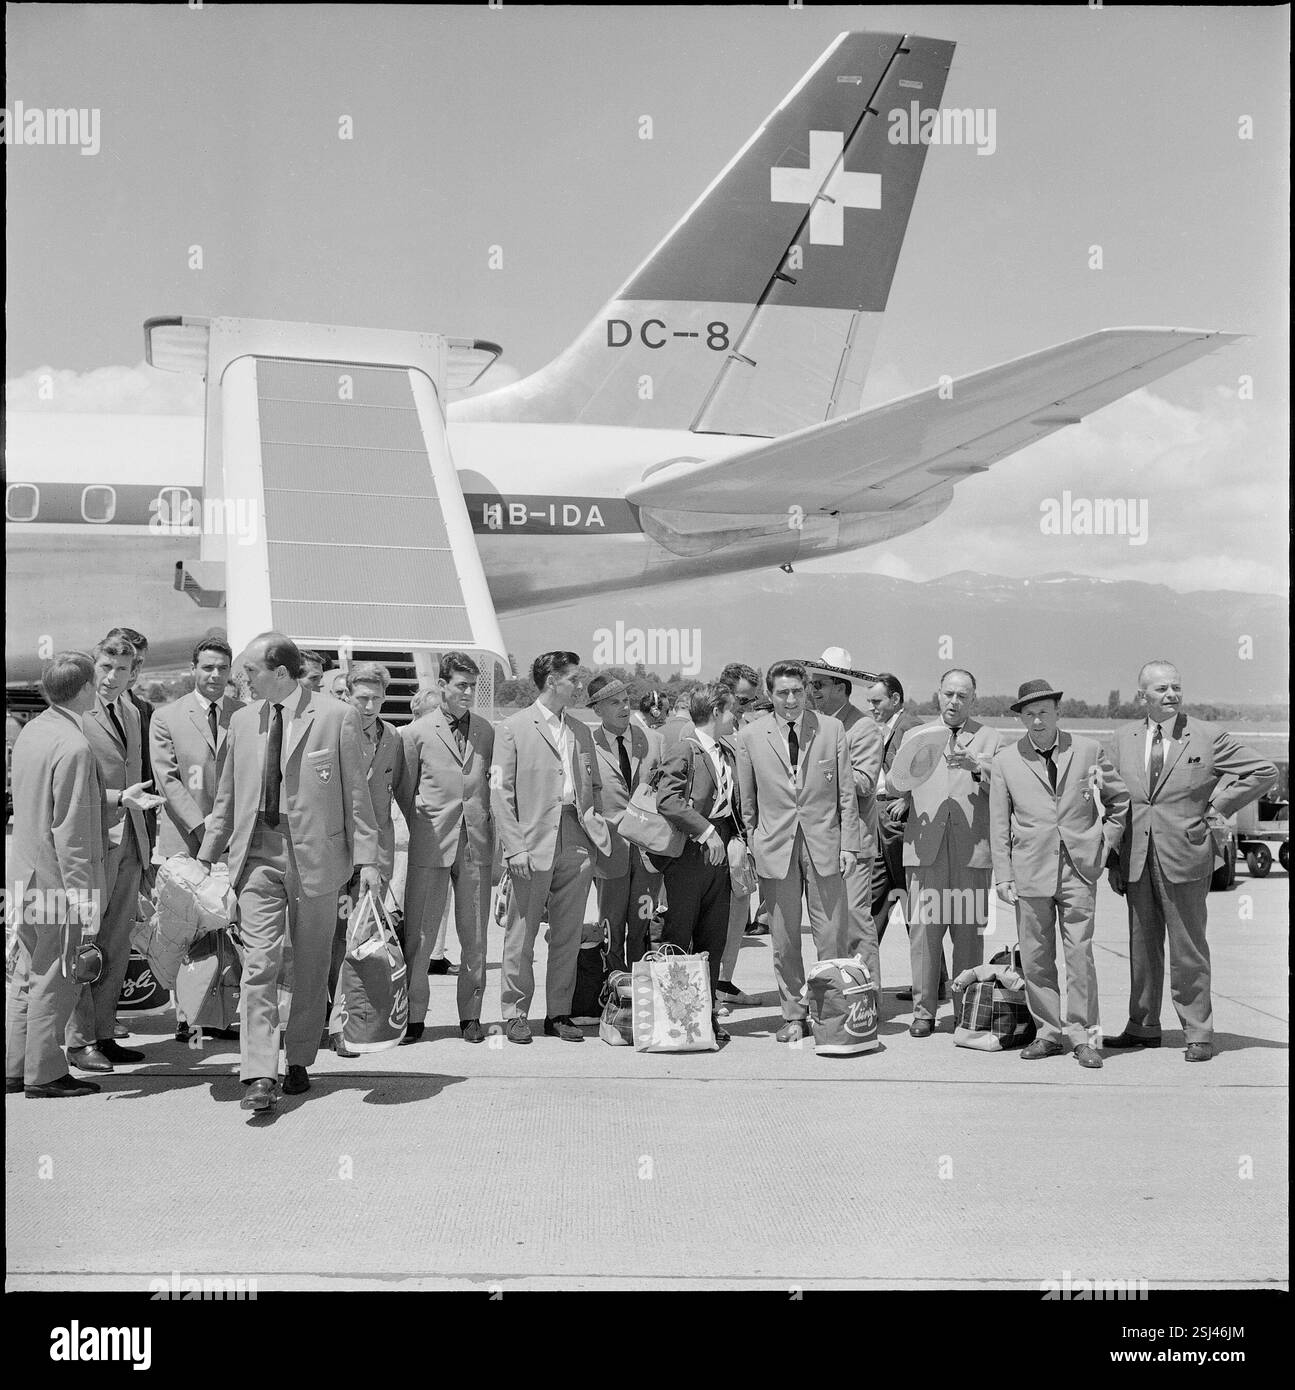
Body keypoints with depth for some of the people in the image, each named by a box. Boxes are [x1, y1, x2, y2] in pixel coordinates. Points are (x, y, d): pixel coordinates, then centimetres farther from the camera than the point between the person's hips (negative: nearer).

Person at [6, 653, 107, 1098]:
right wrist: (83, 897, -19)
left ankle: (15, 1067, 28)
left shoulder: (30, 731, 6)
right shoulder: (74, 748, -22)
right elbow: (71, 832, -22)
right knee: (54, 981, 4)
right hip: (58, 880, -9)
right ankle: (44, 1074, 14)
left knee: (29, 976, 19)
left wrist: (117, 798, 16)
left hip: (27, 875, 9)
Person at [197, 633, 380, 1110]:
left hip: (315, 855, -2)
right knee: (259, 963, -7)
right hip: (256, 854, 3)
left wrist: (366, 859, -7)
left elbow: (356, 794, -2)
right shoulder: (242, 721, 10)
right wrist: (206, 855, 14)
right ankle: (260, 1075, -7)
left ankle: (299, 1062, 23)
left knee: (311, 967, 8)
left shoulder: (336, 717, -4)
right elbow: (227, 796, 17)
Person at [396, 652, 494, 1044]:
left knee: (475, 937, 6)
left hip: (476, 842, 3)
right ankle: (413, 1014, 11)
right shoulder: (416, 732, 1)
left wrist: (484, 822, 8)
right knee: (419, 935, 0)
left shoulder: (486, 731, 9)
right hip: (430, 847, -2)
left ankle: (470, 1015, 15)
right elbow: (404, 791, 7)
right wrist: (424, 827, 6)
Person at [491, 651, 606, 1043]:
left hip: (576, 844, 5)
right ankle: (515, 1014, 11)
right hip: (534, 846, -5)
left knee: (568, 935, 8)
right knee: (522, 936, 0)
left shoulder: (581, 732, 16)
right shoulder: (513, 729, 0)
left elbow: (595, 787, 22)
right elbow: (500, 792, -4)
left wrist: (597, 827, 7)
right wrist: (514, 847, -12)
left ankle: (559, 1014, 17)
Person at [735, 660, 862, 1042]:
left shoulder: (832, 729, 2)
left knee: (832, 936, 2)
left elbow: (846, 792, 4)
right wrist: (752, 846, 8)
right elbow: (746, 800, 8)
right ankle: (793, 1015, 19)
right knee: (783, 939, 6)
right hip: (775, 848, 0)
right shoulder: (750, 737, 1)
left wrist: (849, 843, 0)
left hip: (824, 844, 0)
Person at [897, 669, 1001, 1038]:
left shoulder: (989, 738, 12)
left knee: (970, 931, 0)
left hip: (973, 848, -1)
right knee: (924, 929, -3)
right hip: (925, 845, 1)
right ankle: (923, 1011, 5)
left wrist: (977, 766, -15)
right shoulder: (915, 736, 17)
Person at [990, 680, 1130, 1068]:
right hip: (1030, 872, 1)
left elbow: (1119, 798, 16)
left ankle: (1083, 1037, 5)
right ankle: (1049, 1032, 15)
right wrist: (1003, 876, 3)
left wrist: (1105, 843, 8)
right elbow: (999, 822, 6)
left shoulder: (1087, 750, 3)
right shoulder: (1006, 759, 4)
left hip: (1079, 869, -1)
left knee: (1080, 955, -3)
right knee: (1035, 958, 4)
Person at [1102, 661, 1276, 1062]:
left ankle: (1198, 1034, 13)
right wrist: (1113, 860, 7)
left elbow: (1264, 771, 3)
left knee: (1188, 949, 2)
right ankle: (1143, 1027, 23)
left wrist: (1218, 807, -2)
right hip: (1136, 859, 3)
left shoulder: (1208, 738, -2)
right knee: (1142, 946, 11)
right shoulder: (1124, 740, 8)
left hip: (1184, 856, -3)